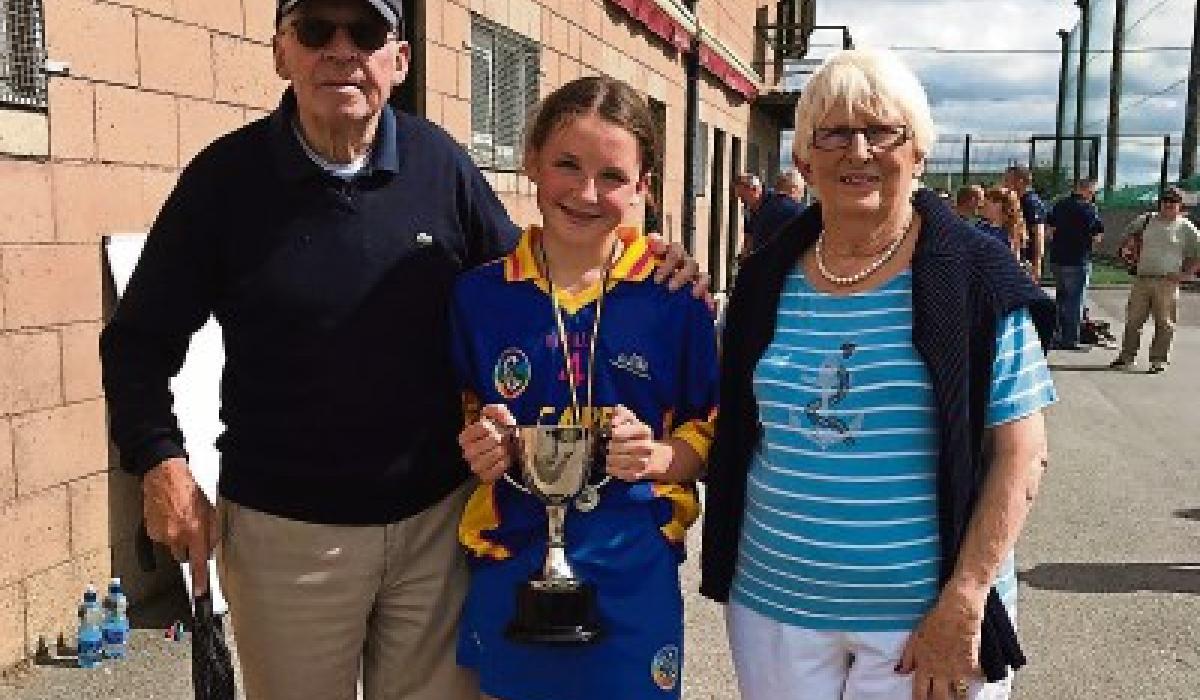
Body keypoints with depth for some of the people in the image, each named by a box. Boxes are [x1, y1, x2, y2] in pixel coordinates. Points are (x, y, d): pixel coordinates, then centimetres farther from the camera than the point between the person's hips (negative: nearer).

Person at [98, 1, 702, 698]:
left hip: (437, 515, 2)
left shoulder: (441, 164, -2)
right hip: (285, 529, -1)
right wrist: (162, 463, -12)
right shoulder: (226, 176, -6)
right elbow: (140, 339, 1)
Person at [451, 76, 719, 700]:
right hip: (509, 571, 2)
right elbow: (462, 422, 9)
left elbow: (708, 428, 1)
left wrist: (658, 456, -18)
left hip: (631, 573, -1)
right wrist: (481, 449, -11)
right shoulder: (479, 293, -2)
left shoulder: (672, 296, -7)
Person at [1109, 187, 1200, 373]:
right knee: (1133, 320, 5)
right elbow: (1128, 235, 27)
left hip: (1167, 282, -3)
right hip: (1142, 279, 3)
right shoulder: (1147, 220, 10)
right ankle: (1127, 356, 13)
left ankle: (1159, 360, 7)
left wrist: (1184, 273, -5)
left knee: (1164, 323, -1)